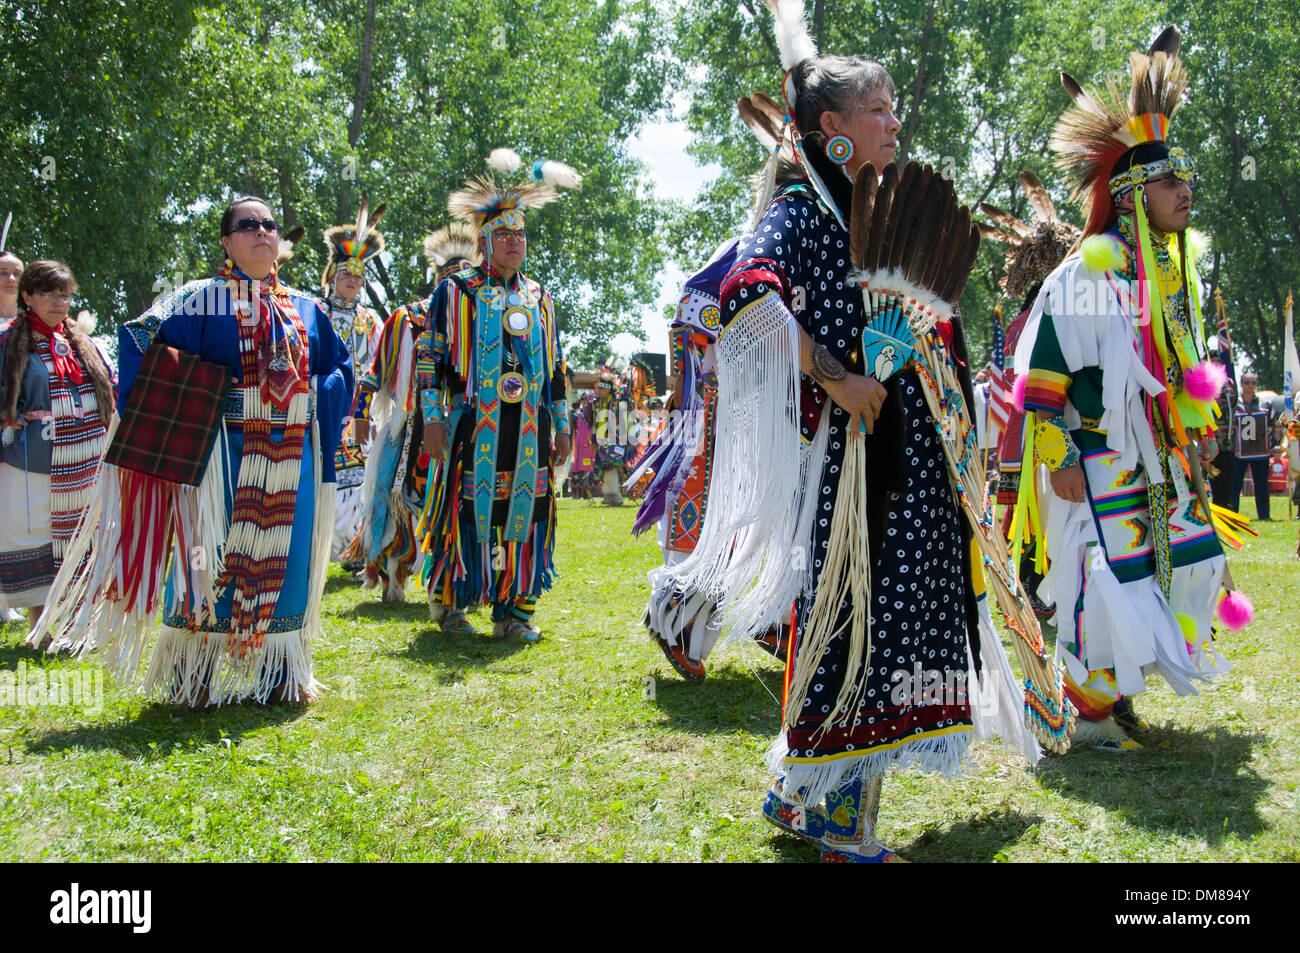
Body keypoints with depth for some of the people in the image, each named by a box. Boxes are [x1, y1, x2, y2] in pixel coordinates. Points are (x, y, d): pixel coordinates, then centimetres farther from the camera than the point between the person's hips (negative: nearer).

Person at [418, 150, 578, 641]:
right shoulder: (455, 291, 3)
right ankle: (445, 598, 11)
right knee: (469, 509, -4)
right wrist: (433, 417, -8)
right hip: (474, 425, -4)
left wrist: (560, 425, 16)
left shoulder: (538, 298, 17)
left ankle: (513, 610, 11)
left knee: (525, 511, 3)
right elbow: (431, 356, -1)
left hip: (530, 431, 4)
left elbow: (555, 366, 20)